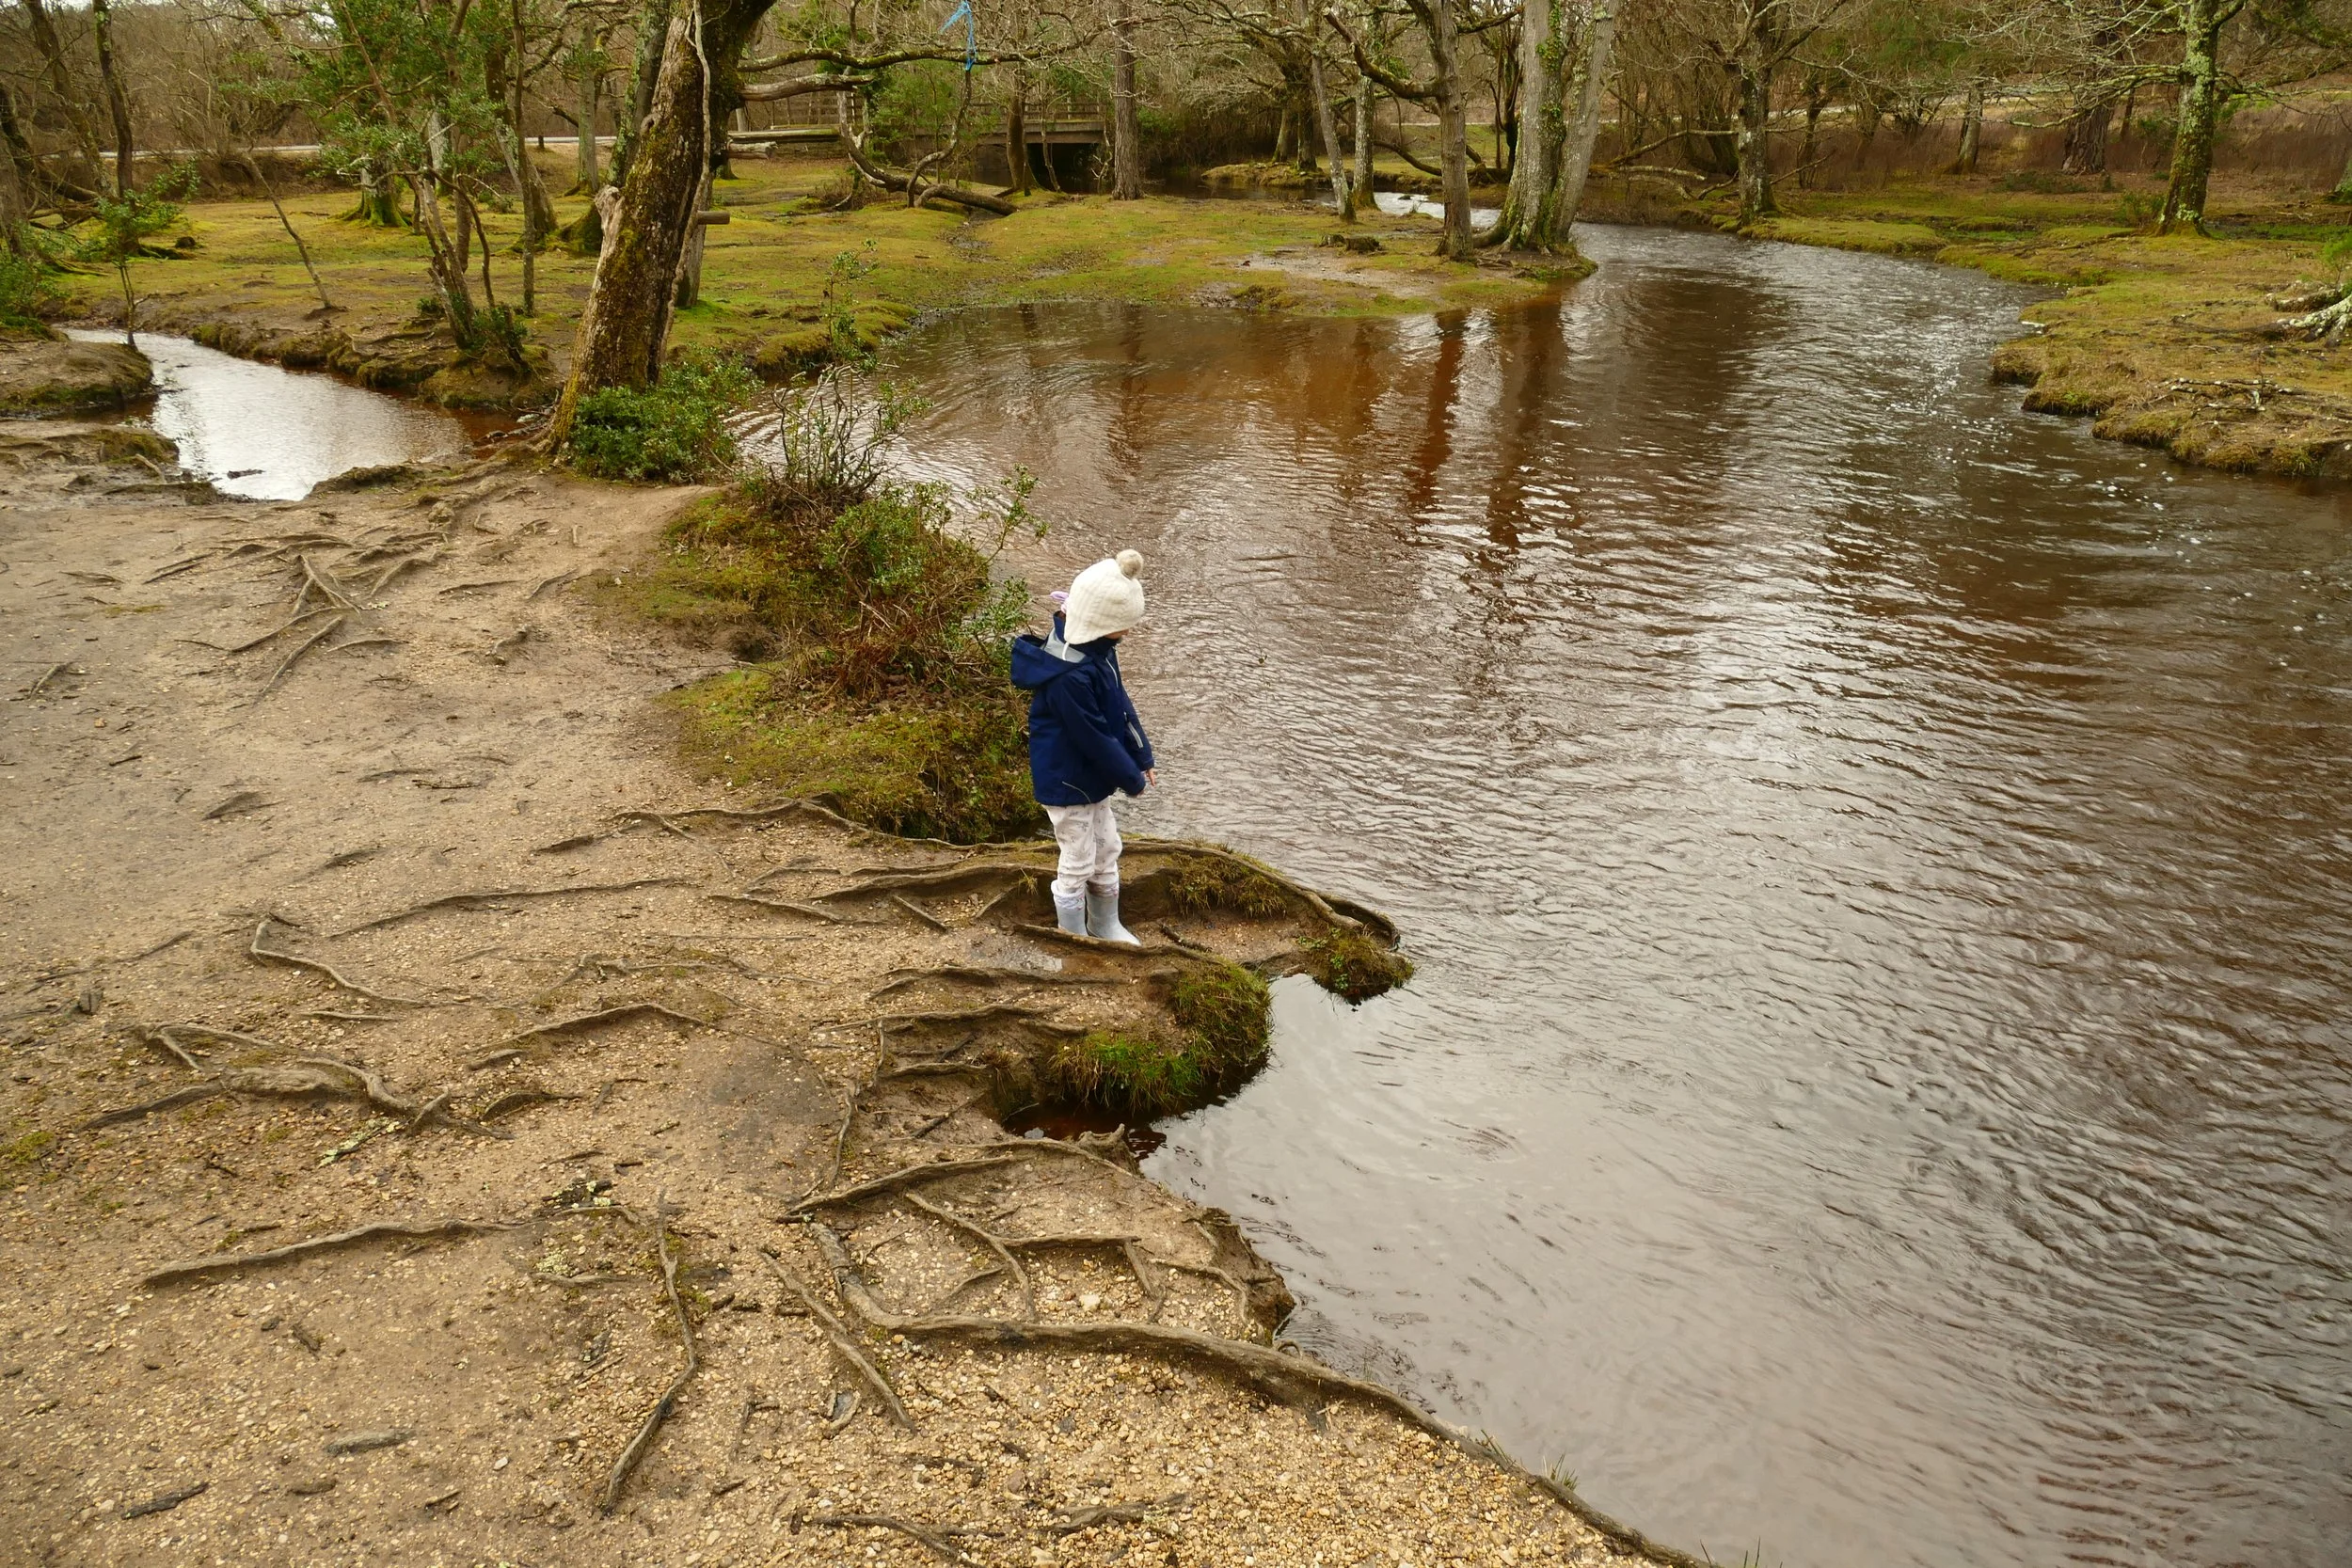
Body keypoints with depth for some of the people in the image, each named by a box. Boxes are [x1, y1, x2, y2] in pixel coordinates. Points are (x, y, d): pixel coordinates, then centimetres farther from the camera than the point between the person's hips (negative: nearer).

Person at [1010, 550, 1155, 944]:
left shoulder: (1097, 648, -3)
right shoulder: (1070, 675, -33)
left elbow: (1121, 704, 6)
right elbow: (1094, 738, -27)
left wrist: (1142, 757, 5)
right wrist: (1132, 779, -15)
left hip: (1095, 777, 10)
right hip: (1068, 782, -10)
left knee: (1106, 853, 23)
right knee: (1077, 866, 7)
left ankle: (1106, 927, 42)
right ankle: (1074, 940, 26)